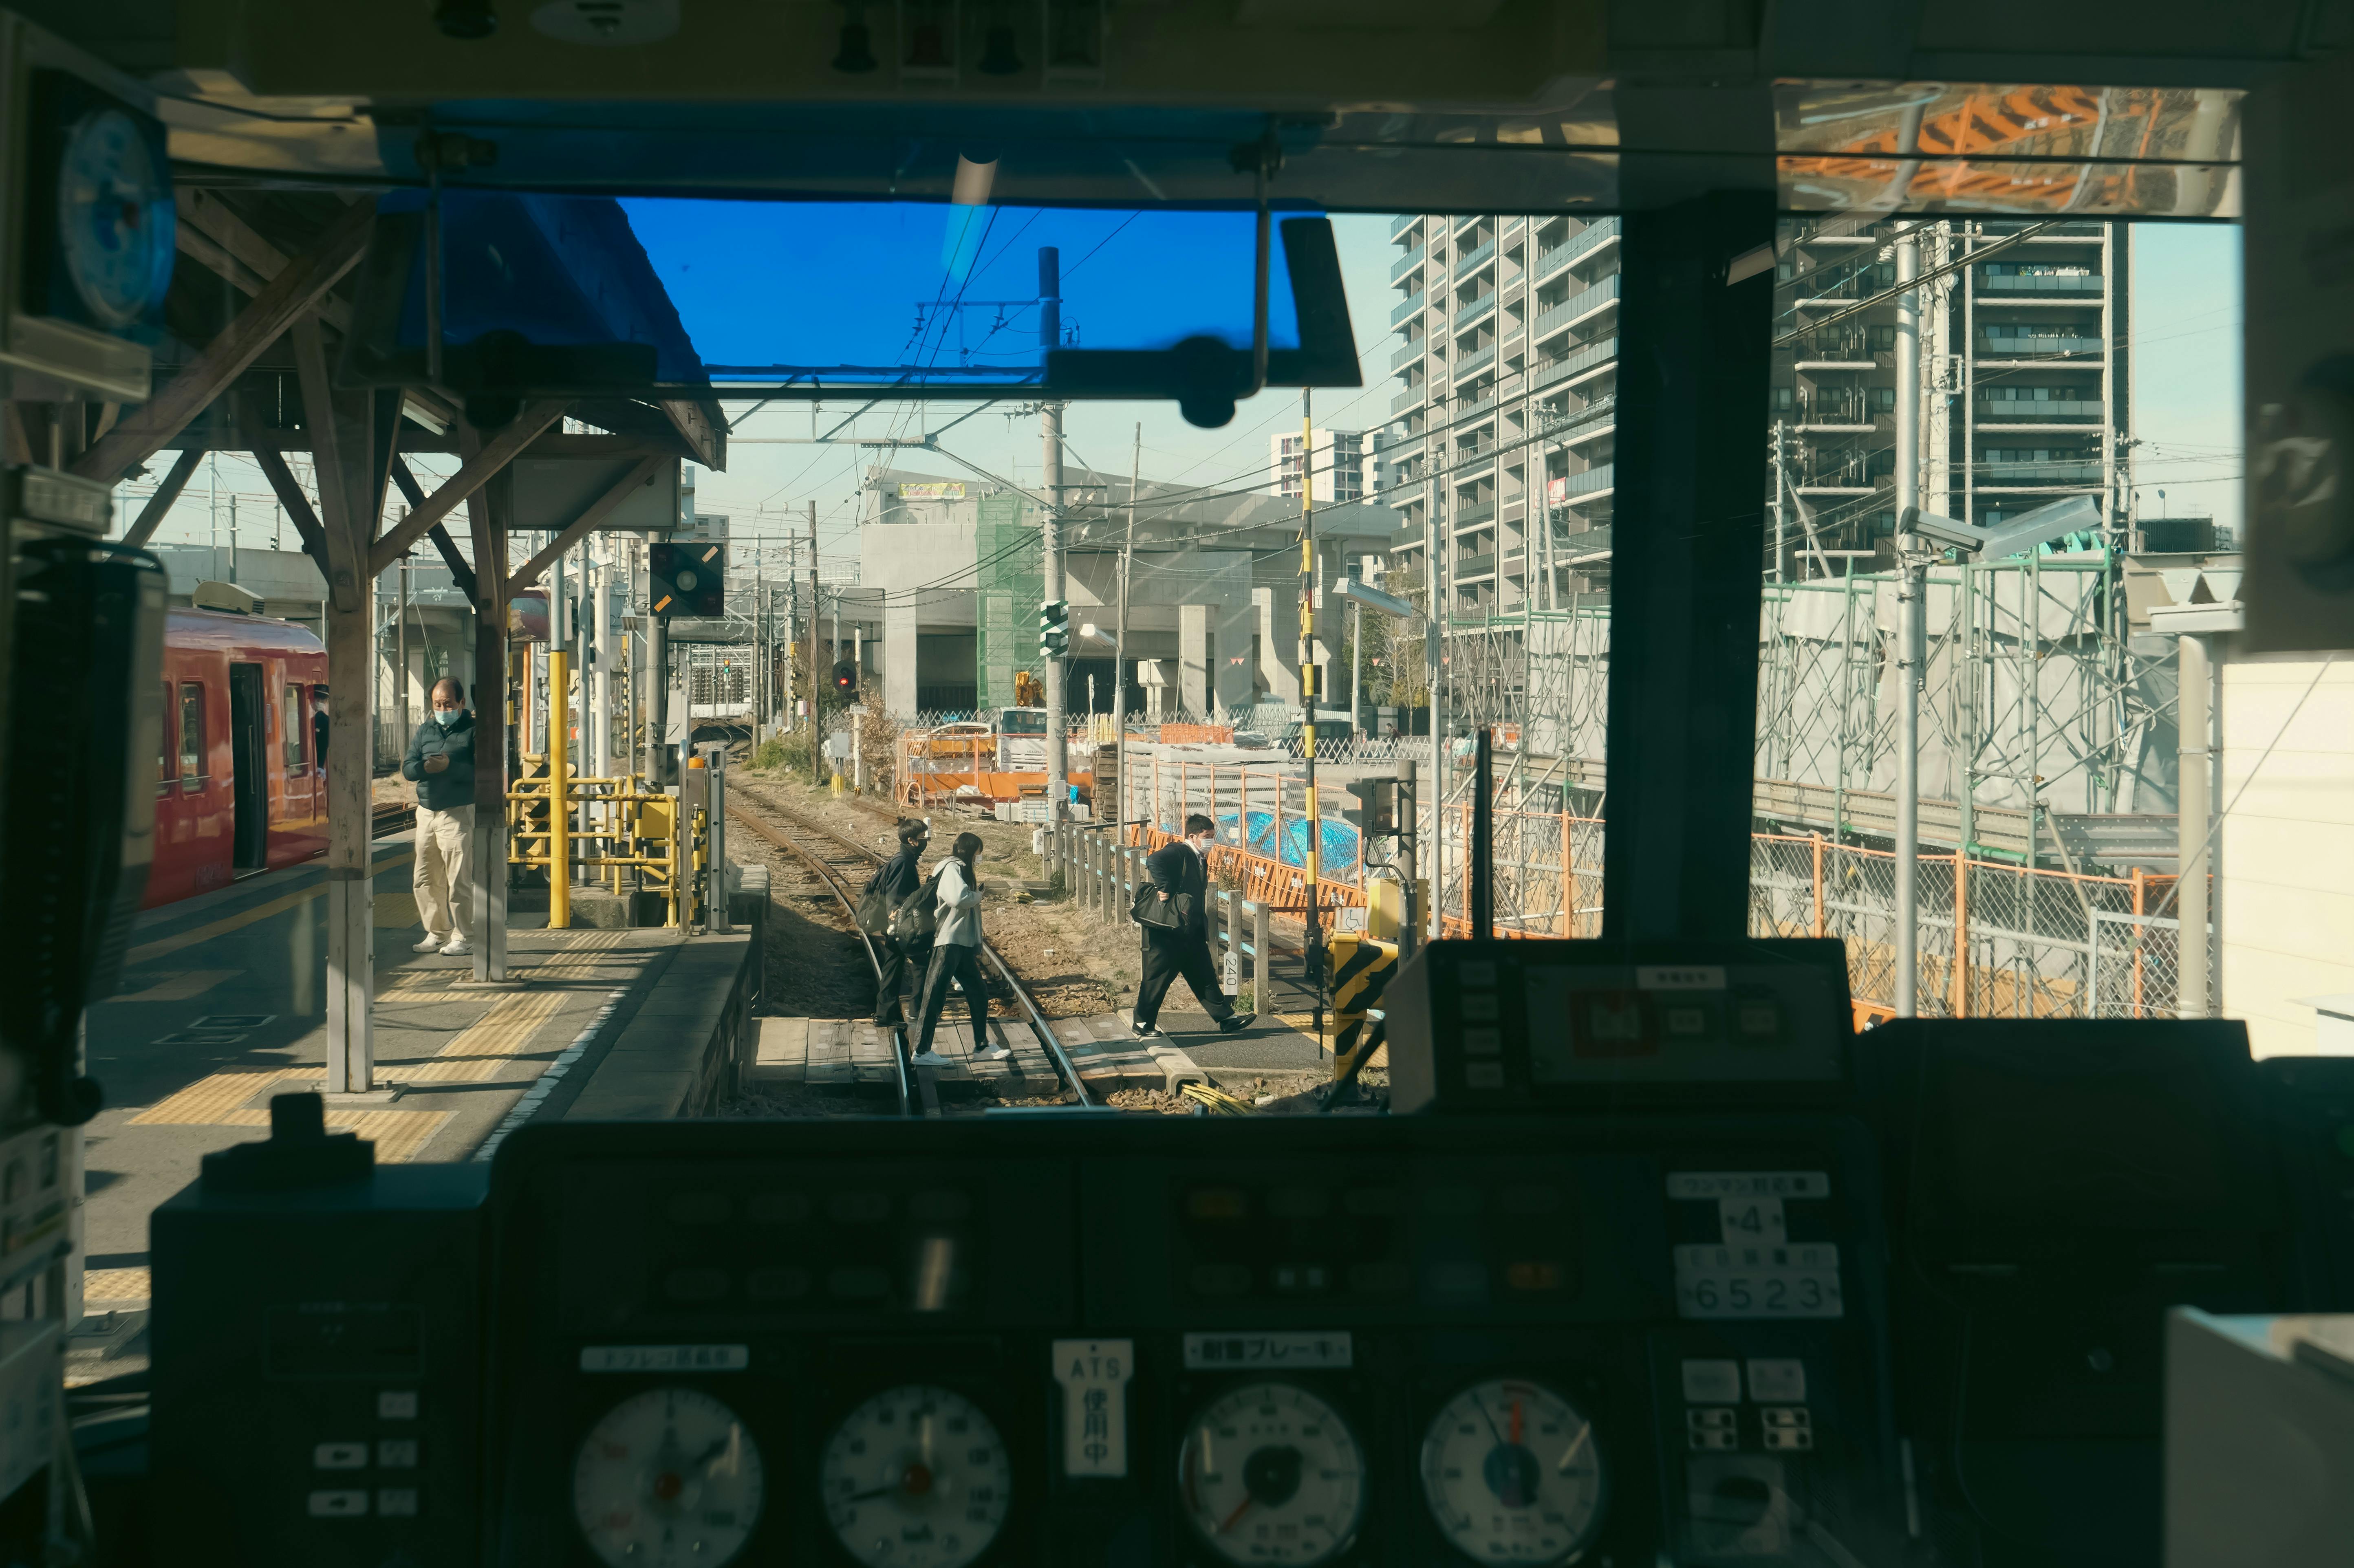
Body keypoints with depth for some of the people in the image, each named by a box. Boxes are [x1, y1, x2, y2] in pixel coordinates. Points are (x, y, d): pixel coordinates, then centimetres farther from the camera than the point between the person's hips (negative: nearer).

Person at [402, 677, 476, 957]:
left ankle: (463, 938, 0)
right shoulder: (424, 731, 16)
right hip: (427, 812, 6)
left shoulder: (473, 731, -2)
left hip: (458, 813, -6)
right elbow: (408, 769, 8)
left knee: (458, 879, -7)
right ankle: (437, 933, 19)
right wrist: (426, 767, -13)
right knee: (425, 879, 9)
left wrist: (450, 766, -22)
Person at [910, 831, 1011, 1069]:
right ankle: (922, 1052, -3)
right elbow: (959, 898, -29)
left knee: (978, 992, 12)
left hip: (962, 944, 10)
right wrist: (978, 895, -7)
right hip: (948, 943, -10)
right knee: (935, 996, -6)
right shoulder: (951, 868, -11)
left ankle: (982, 1047, 19)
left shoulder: (962, 870, 21)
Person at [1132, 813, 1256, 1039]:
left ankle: (1226, 1018, 15)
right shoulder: (1178, 852, -13)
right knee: (1158, 977, 0)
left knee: (1205, 975, 11)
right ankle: (1143, 1023, 11)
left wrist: (1204, 932, 18)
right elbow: (1154, 861, -32)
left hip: (1192, 933, 9)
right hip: (1169, 932, -9)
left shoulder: (1200, 859, 16)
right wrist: (1164, 888, -30)